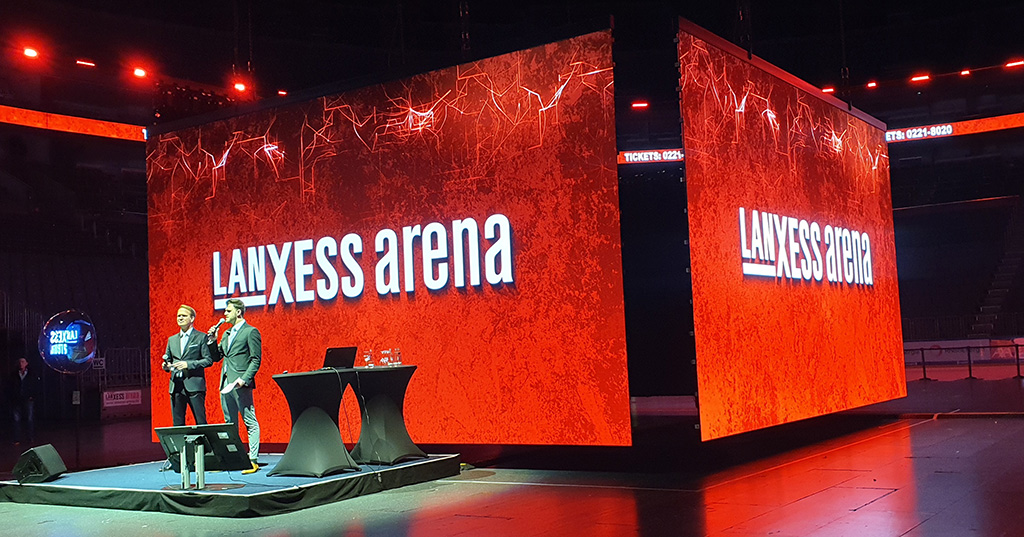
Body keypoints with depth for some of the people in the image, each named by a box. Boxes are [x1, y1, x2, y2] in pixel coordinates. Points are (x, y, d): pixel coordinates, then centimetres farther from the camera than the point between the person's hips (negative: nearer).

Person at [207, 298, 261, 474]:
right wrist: (212, 340, 5)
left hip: (240, 384, -8)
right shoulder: (227, 334, 19)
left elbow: (256, 360, -10)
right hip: (225, 384, 9)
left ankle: (253, 460, -6)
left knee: (250, 422, -6)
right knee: (230, 423, 12)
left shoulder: (251, 332, -5)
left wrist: (244, 379, -19)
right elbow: (217, 357, 20)